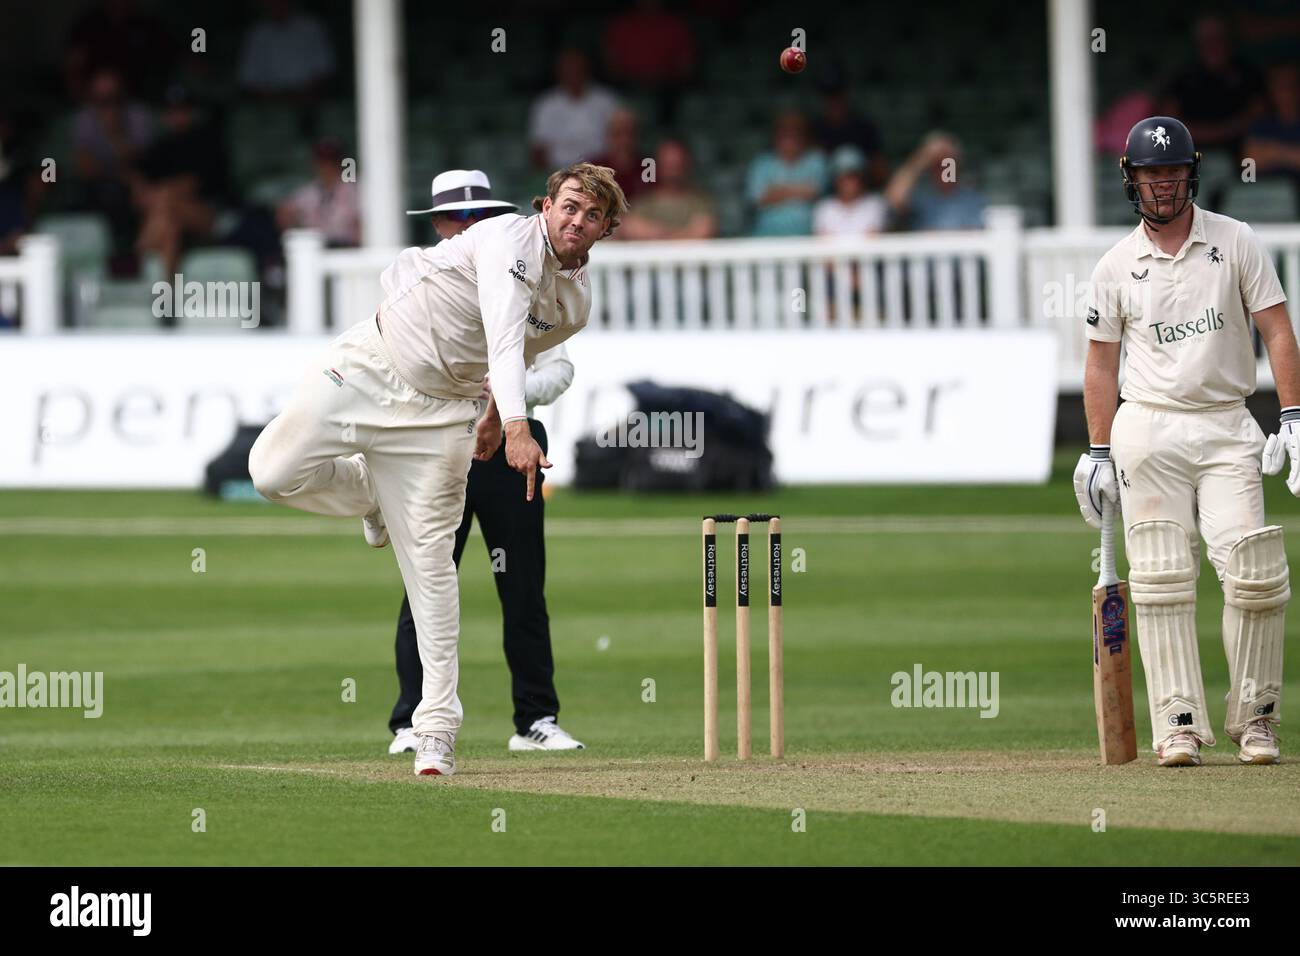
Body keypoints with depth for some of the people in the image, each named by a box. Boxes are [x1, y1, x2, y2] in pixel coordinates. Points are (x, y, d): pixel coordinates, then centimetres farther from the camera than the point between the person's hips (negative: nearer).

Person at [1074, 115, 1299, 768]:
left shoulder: (1234, 242, 5)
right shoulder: (1116, 267, 8)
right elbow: (1101, 362, 11)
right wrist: (1097, 454, 5)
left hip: (1226, 428, -1)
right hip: (1147, 431, 1)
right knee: (1162, 579, -5)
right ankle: (1179, 722, -4)